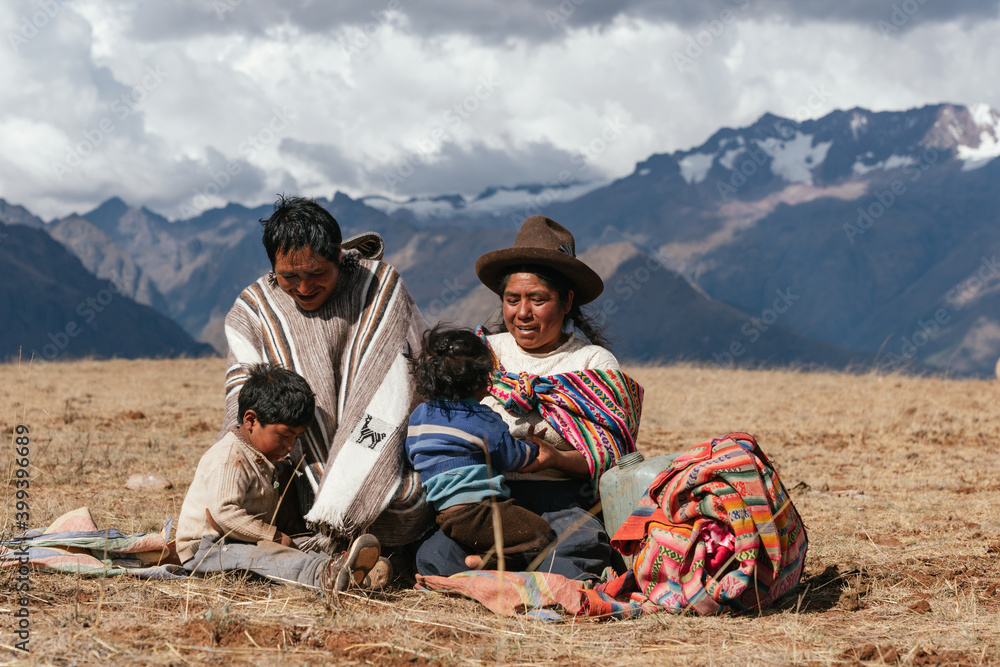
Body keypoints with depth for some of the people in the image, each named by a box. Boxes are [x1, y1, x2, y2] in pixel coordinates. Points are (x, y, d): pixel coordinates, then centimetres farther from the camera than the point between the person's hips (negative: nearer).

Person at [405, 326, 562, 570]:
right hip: (477, 511, -9)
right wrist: (533, 446, 27)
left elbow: (411, 454, 25)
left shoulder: (419, 415, 13)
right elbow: (510, 456, 4)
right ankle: (488, 563, -25)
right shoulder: (484, 421, -6)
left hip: (444, 512, 9)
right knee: (542, 535, -12)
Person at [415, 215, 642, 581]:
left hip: (565, 499, -1)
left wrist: (557, 459, -19)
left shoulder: (595, 363, 9)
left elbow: (613, 455, 1)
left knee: (567, 568, -35)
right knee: (435, 558, -30)